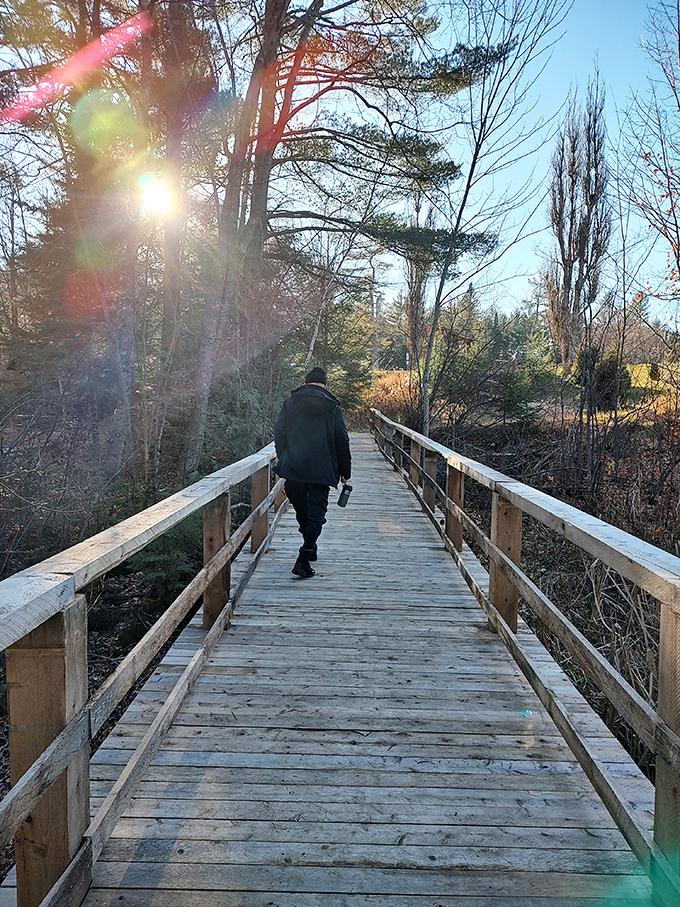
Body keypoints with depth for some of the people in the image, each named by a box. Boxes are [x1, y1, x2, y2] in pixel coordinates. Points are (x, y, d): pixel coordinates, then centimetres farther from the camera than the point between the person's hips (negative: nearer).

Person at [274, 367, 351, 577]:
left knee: (302, 511, 20)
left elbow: (279, 436, 6)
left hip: (292, 468, 2)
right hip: (321, 471, -2)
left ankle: (310, 548, 35)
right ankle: (303, 560, -11)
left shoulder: (290, 404, 5)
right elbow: (342, 441, 3)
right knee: (316, 514, 0)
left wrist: (284, 461, 18)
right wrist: (345, 471, 11)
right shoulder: (332, 407, 2)